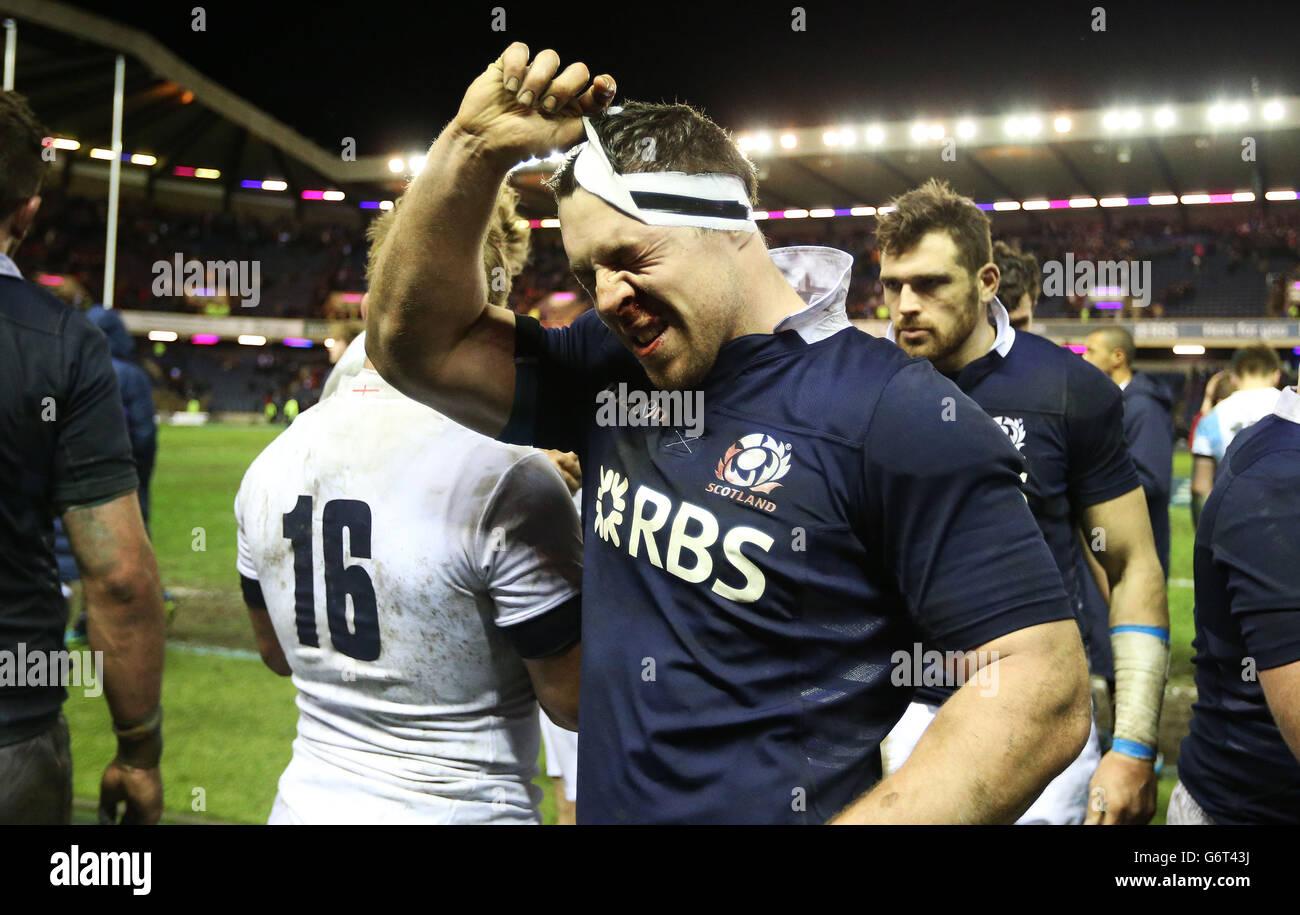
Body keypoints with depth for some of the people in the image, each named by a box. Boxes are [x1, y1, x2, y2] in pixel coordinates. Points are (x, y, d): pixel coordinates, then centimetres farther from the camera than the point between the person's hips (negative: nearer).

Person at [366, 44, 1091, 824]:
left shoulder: (890, 413, -18)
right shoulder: (610, 373, 2)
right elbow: (418, 343, 5)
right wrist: (475, 148, -7)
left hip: (785, 803, -6)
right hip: (602, 800, 6)